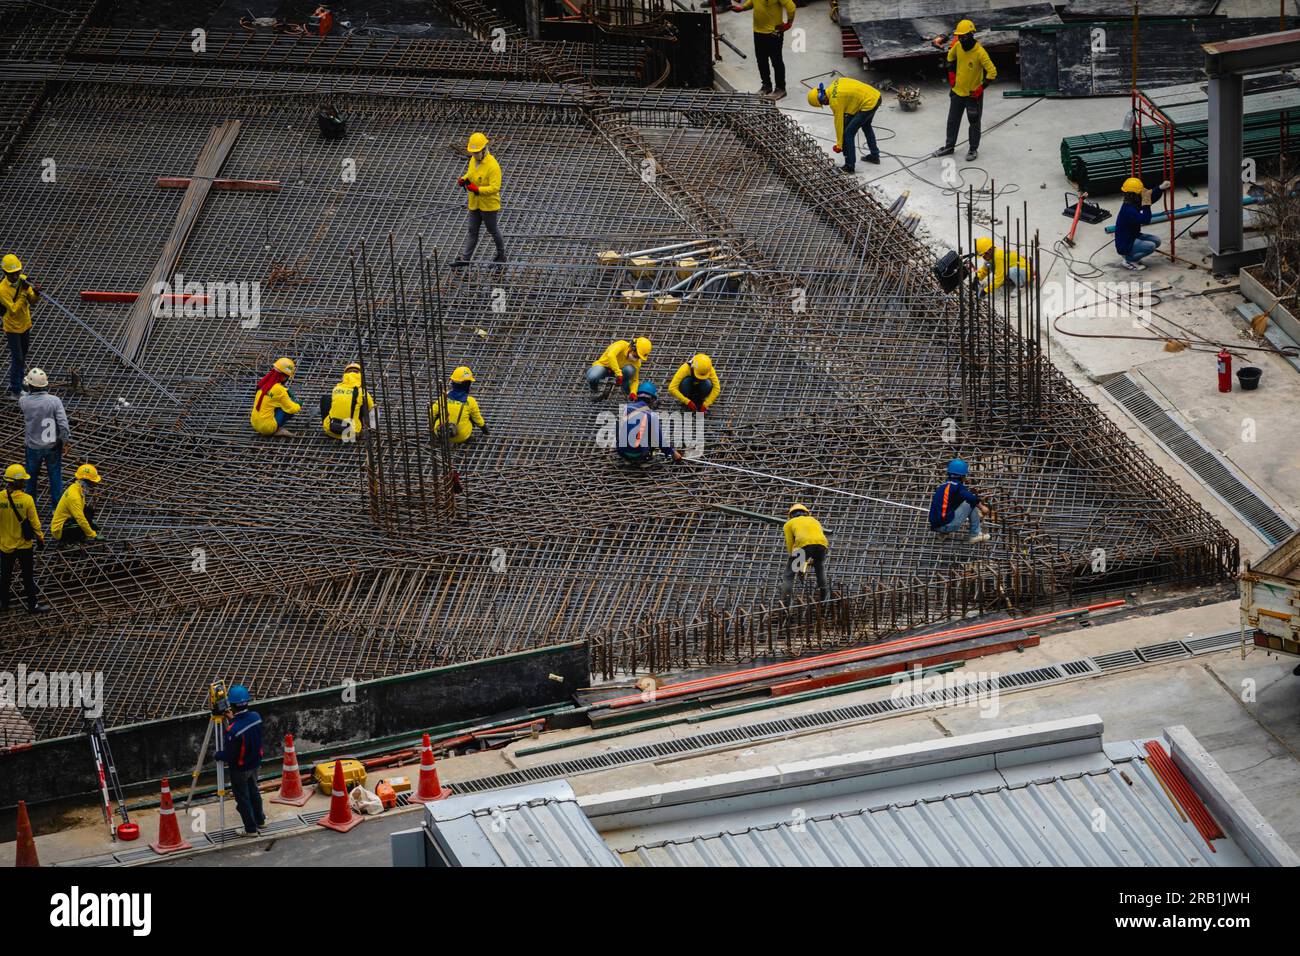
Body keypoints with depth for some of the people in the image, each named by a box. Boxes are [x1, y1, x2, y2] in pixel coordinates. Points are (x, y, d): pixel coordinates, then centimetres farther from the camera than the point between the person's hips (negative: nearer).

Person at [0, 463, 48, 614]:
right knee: (28, 575, 12)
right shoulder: (26, 500, -22)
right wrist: (40, 538, 4)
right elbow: (34, 523, -12)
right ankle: (33, 605, 21)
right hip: (24, 545, -2)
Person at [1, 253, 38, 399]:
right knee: (17, 359, -4)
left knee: (24, 353, 23)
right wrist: (24, 292, -33)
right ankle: (15, 390, 6)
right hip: (12, 327, -6)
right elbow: (14, 310, -29)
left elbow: (31, 301, -7)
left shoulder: (23, 280, -10)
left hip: (25, 324, 6)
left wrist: (35, 294, -30)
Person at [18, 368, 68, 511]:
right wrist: (65, 442, -5)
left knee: (32, 475, 21)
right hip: (53, 446, -1)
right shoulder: (54, 401, -20)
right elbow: (63, 425, -19)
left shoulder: (24, 401, -19)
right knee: (55, 475, 16)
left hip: (33, 446, 1)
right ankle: (57, 504, 24)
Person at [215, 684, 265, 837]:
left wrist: (218, 755, -5)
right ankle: (260, 820, 44)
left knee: (242, 798, 13)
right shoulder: (256, 717, -14)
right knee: (254, 792, 27)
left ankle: (251, 829, 25)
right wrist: (233, 720, 7)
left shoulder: (234, 730, -35)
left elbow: (228, 755, -26)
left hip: (239, 769, -7)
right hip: (255, 763, 7)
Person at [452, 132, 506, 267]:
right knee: (472, 231, 11)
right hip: (475, 204, 7)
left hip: (489, 204, -7)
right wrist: (463, 179, -4)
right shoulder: (473, 160, 0)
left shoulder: (492, 166, -25)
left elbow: (495, 187, -27)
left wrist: (477, 189, -34)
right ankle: (465, 259, 15)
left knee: (493, 230, 11)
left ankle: (501, 254, 31)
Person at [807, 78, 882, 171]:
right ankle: (875, 155, 48)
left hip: (869, 103, -10)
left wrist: (839, 145, 0)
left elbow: (838, 123, -10)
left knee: (848, 133, -5)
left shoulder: (835, 101, -17)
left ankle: (850, 166, 1)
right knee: (866, 125, 33)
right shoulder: (834, 85, 6)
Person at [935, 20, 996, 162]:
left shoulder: (980, 53, -26)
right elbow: (951, 56, 17)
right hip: (957, 92, 6)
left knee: (974, 124, 10)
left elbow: (992, 72, -24)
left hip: (973, 95, -6)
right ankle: (949, 146, 33)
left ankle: (974, 150, 24)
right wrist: (951, 74, 11)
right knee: (952, 121, 18)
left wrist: (980, 89, -21)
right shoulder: (958, 46, -8)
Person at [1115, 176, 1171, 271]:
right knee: (1150, 246, -23)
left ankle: (1132, 257, 14)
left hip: (1134, 237, 10)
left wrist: (1161, 188, -9)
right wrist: (1146, 203, -34)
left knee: (1156, 240, 8)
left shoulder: (1135, 204, -2)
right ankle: (1128, 260, -4)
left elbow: (1152, 197, 6)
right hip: (1125, 245, -10)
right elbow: (1145, 220, -34)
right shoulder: (1128, 210, -30)